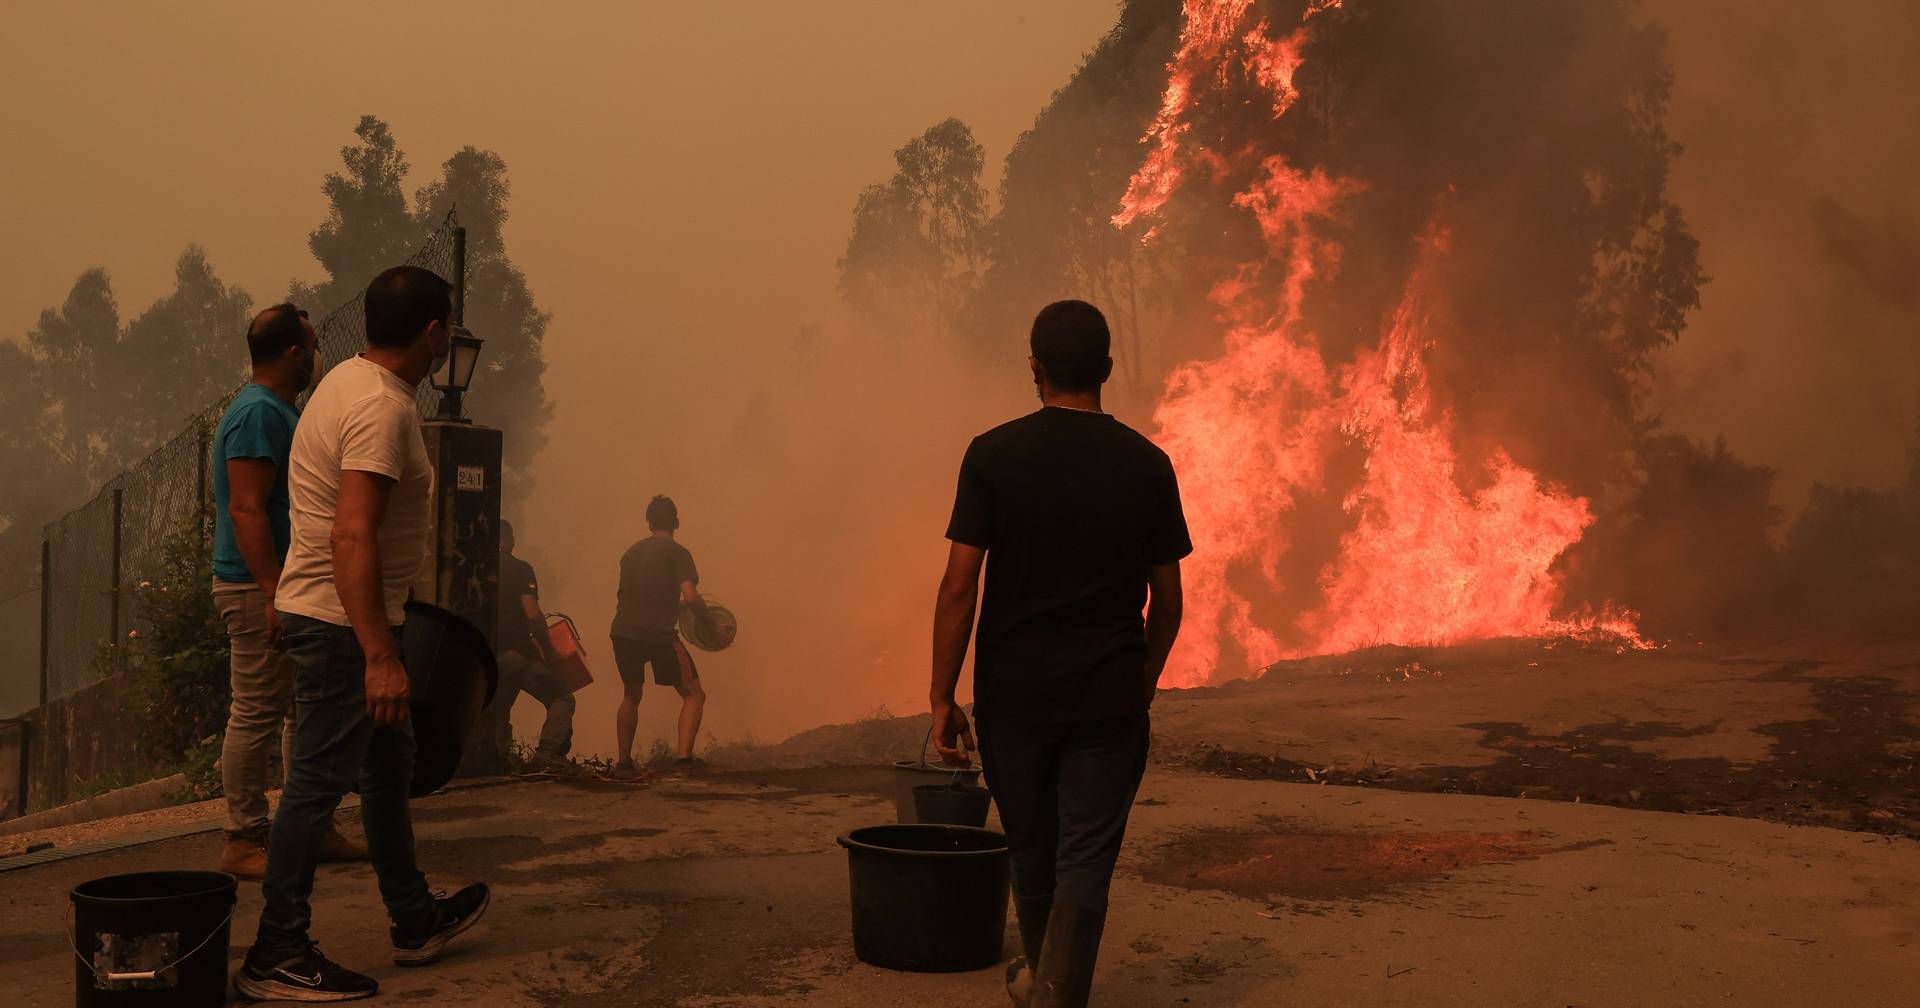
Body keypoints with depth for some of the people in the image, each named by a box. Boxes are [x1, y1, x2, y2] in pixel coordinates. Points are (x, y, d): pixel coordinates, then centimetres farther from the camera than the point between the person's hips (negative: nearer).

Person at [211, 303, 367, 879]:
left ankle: (312, 829, 22)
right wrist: (274, 594, -27)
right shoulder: (259, 413, -16)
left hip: (287, 585, 11)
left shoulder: (281, 411, 17)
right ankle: (244, 842, 3)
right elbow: (247, 509, -23)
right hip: (256, 587, -11)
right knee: (256, 714, -5)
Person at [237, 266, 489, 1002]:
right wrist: (380, 656, -33)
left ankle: (415, 921, 31)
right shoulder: (382, 408, -22)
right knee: (319, 783, -4)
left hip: (338, 616, 11)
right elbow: (352, 536, -31)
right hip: (340, 621, -11)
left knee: (389, 764, 19)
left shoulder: (350, 380, 9)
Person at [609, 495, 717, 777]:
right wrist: (711, 623, 2)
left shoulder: (631, 552, 17)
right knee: (694, 694, 4)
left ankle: (624, 762, 23)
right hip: (659, 634, -6)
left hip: (623, 633, 6)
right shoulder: (677, 553, -1)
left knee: (631, 695, 24)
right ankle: (684, 755, -13)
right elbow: (689, 596, -13)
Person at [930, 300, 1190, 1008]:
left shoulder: (994, 454, -4)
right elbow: (1168, 601, 6)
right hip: (1110, 697, 0)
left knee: (1031, 848, 18)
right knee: (1085, 859, 3)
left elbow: (958, 587, -8)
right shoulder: (1147, 464, 1)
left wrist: (943, 698, -1)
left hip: (1014, 690, 1)